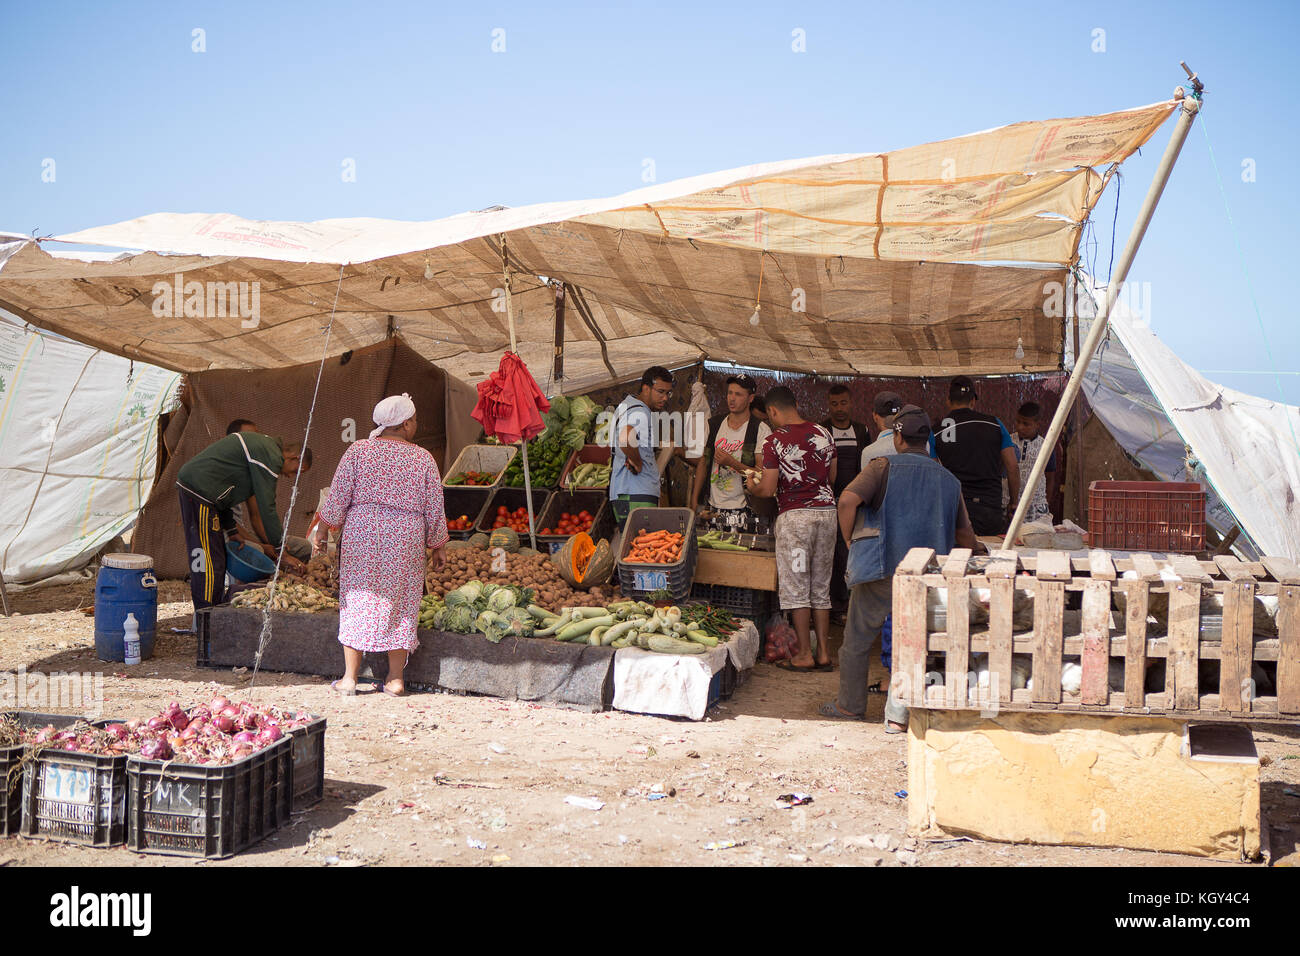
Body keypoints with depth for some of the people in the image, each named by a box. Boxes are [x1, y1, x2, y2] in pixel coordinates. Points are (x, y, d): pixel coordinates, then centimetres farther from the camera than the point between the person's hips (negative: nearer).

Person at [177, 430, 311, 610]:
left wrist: (232, 531, 19)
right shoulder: (271, 457, -13)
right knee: (209, 560, -9)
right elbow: (267, 508, -15)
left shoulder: (263, 444, 19)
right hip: (199, 489, -11)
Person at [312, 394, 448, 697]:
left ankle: (349, 678, 8)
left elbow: (338, 496, -1)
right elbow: (434, 510, 3)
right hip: (406, 541, 0)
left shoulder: (358, 450, 0)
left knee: (357, 603, 6)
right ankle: (395, 679, 11)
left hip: (361, 536, 0)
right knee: (401, 606, 7)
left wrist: (323, 529, 10)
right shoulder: (423, 459, 0)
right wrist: (439, 546, 13)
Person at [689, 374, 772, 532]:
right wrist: (694, 499, 9)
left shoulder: (761, 430, -5)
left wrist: (732, 463, -22)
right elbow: (703, 463, 14)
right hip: (712, 507, 4)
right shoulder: (713, 424, 9)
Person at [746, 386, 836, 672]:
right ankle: (823, 651, 14)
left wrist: (752, 486, 11)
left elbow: (768, 489, -10)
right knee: (821, 586, 12)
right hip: (827, 510, 5)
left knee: (796, 587, 2)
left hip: (794, 515, -5)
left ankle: (805, 654, 4)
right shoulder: (823, 434, 8)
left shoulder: (775, 440, -8)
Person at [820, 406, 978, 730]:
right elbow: (966, 537, 17)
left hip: (881, 571, -3)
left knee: (857, 640, 13)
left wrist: (850, 541, -2)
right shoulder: (949, 480, 11)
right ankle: (898, 713, 5)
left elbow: (847, 500, -17)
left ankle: (850, 706, 24)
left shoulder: (884, 466, -2)